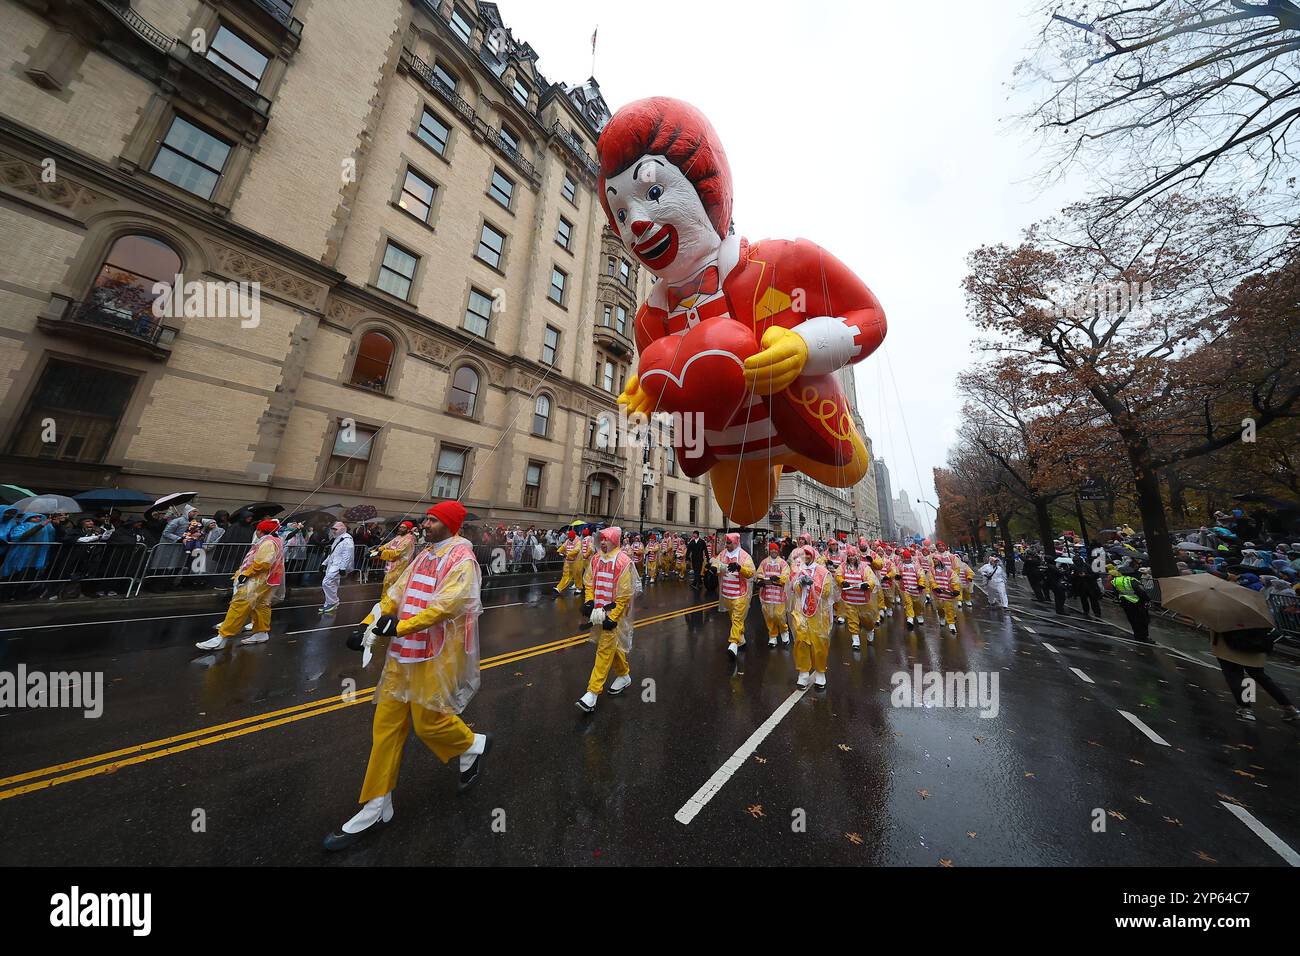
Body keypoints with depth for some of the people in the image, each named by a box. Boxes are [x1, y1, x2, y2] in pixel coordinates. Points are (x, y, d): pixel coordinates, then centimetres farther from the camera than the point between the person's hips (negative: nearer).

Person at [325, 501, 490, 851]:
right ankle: (376, 806, 30)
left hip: (435, 656, -8)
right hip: (403, 652, 8)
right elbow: (396, 594, 12)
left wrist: (400, 626, -24)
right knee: (386, 725, 13)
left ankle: (472, 745, 32)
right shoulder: (423, 555, 12)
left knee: (428, 722, 4)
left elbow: (446, 605, -25)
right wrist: (368, 626, 2)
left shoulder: (461, 558, -17)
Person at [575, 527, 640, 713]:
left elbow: (625, 593, -17)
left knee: (605, 649, -3)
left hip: (614, 612, -7)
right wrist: (589, 601, 0)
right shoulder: (596, 558, 3)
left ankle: (593, 692, 6)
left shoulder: (623, 561, -18)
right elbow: (589, 582, 13)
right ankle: (623, 675, 40)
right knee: (612, 645, 20)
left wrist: (612, 616, -17)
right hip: (599, 611, 7)